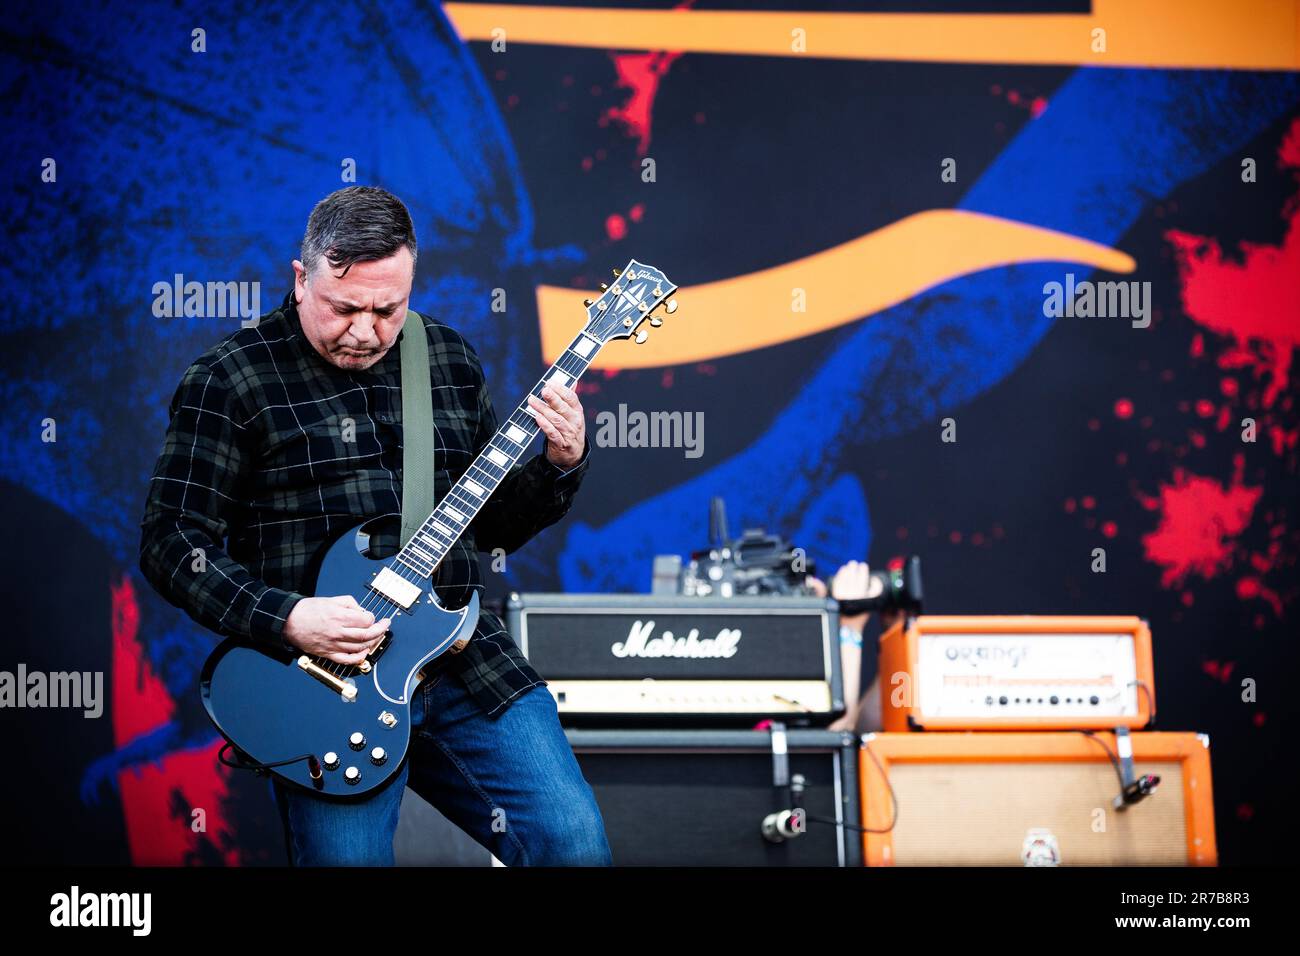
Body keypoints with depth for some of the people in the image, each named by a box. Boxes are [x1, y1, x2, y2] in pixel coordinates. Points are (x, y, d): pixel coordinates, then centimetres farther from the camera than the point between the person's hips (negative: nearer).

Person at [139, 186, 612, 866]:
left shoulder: (449, 359, 13)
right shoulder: (228, 381, -3)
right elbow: (171, 540, -6)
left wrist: (560, 465, 0)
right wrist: (286, 619, -18)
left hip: (465, 658, 4)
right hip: (323, 672, -4)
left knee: (573, 840, -8)